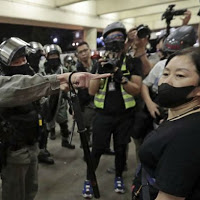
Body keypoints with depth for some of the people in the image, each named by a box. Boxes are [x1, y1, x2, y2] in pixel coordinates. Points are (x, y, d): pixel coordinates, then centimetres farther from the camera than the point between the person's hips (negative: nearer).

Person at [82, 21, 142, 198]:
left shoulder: (132, 63, -3)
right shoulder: (100, 63, 2)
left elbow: (136, 90, -11)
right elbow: (91, 91, -4)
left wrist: (120, 77, -27)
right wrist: (101, 72, -21)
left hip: (124, 115, 0)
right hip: (103, 115, 0)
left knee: (120, 149, 14)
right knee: (97, 149, 5)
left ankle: (119, 177, 36)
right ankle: (89, 180, 24)